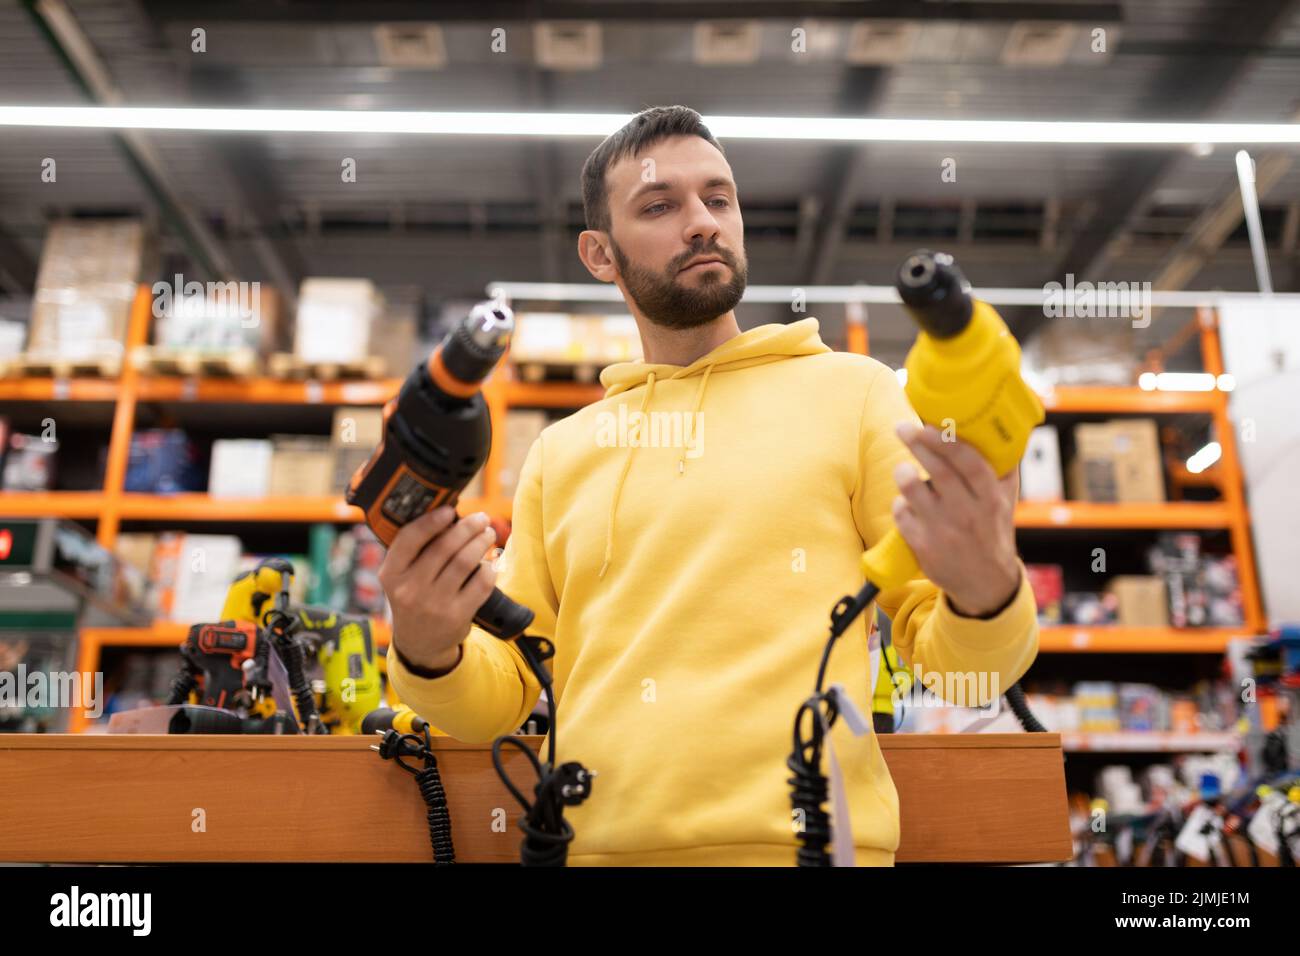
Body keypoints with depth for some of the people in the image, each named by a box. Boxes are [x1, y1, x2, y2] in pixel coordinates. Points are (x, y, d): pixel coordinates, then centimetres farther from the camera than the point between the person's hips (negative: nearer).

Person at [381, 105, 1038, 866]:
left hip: (801, 846, -2)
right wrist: (431, 654, -11)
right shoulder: (561, 451, 8)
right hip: (599, 845, 3)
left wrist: (987, 593, -23)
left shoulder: (857, 392, -1)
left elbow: (952, 662, -1)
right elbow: (503, 693, 10)